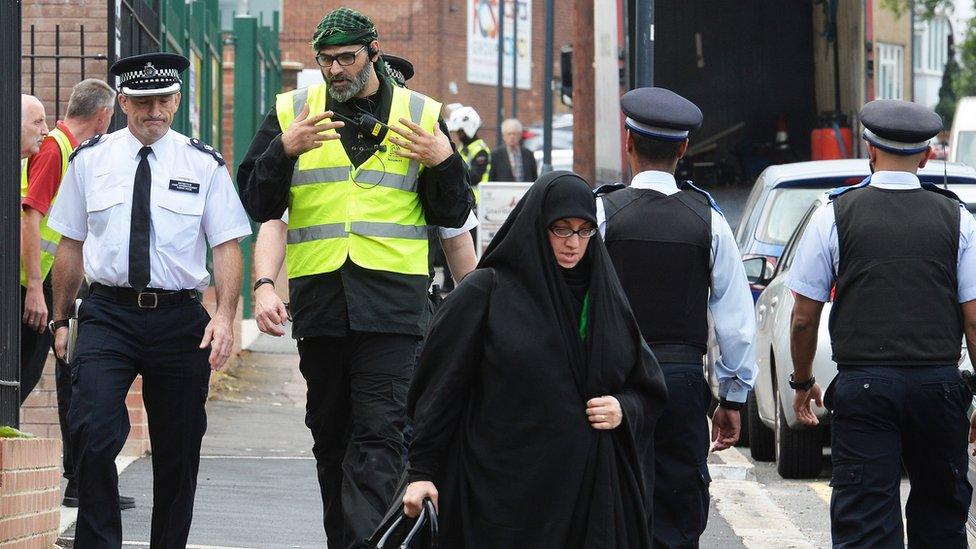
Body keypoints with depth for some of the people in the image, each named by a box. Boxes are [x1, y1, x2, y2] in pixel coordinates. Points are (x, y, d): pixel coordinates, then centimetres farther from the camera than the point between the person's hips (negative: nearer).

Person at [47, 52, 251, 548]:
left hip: (179, 318, 1)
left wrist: (225, 316, -14)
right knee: (94, 436, -17)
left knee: (178, 447, 8)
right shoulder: (90, 160, 5)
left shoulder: (204, 165, 3)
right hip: (108, 313, -1)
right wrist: (60, 319, 10)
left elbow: (227, 246, -1)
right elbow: (71, 244, 11)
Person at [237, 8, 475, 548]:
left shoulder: (420, 115, 8)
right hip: (318, 296, 2)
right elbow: (255, 204, 5)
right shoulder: (291, 112, 9)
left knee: (380, 432, -13)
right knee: (330, 433, 10)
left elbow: (453, 217, 10)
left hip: (391, 300, -2)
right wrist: (285, 150, -12)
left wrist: (445, 163, -9)